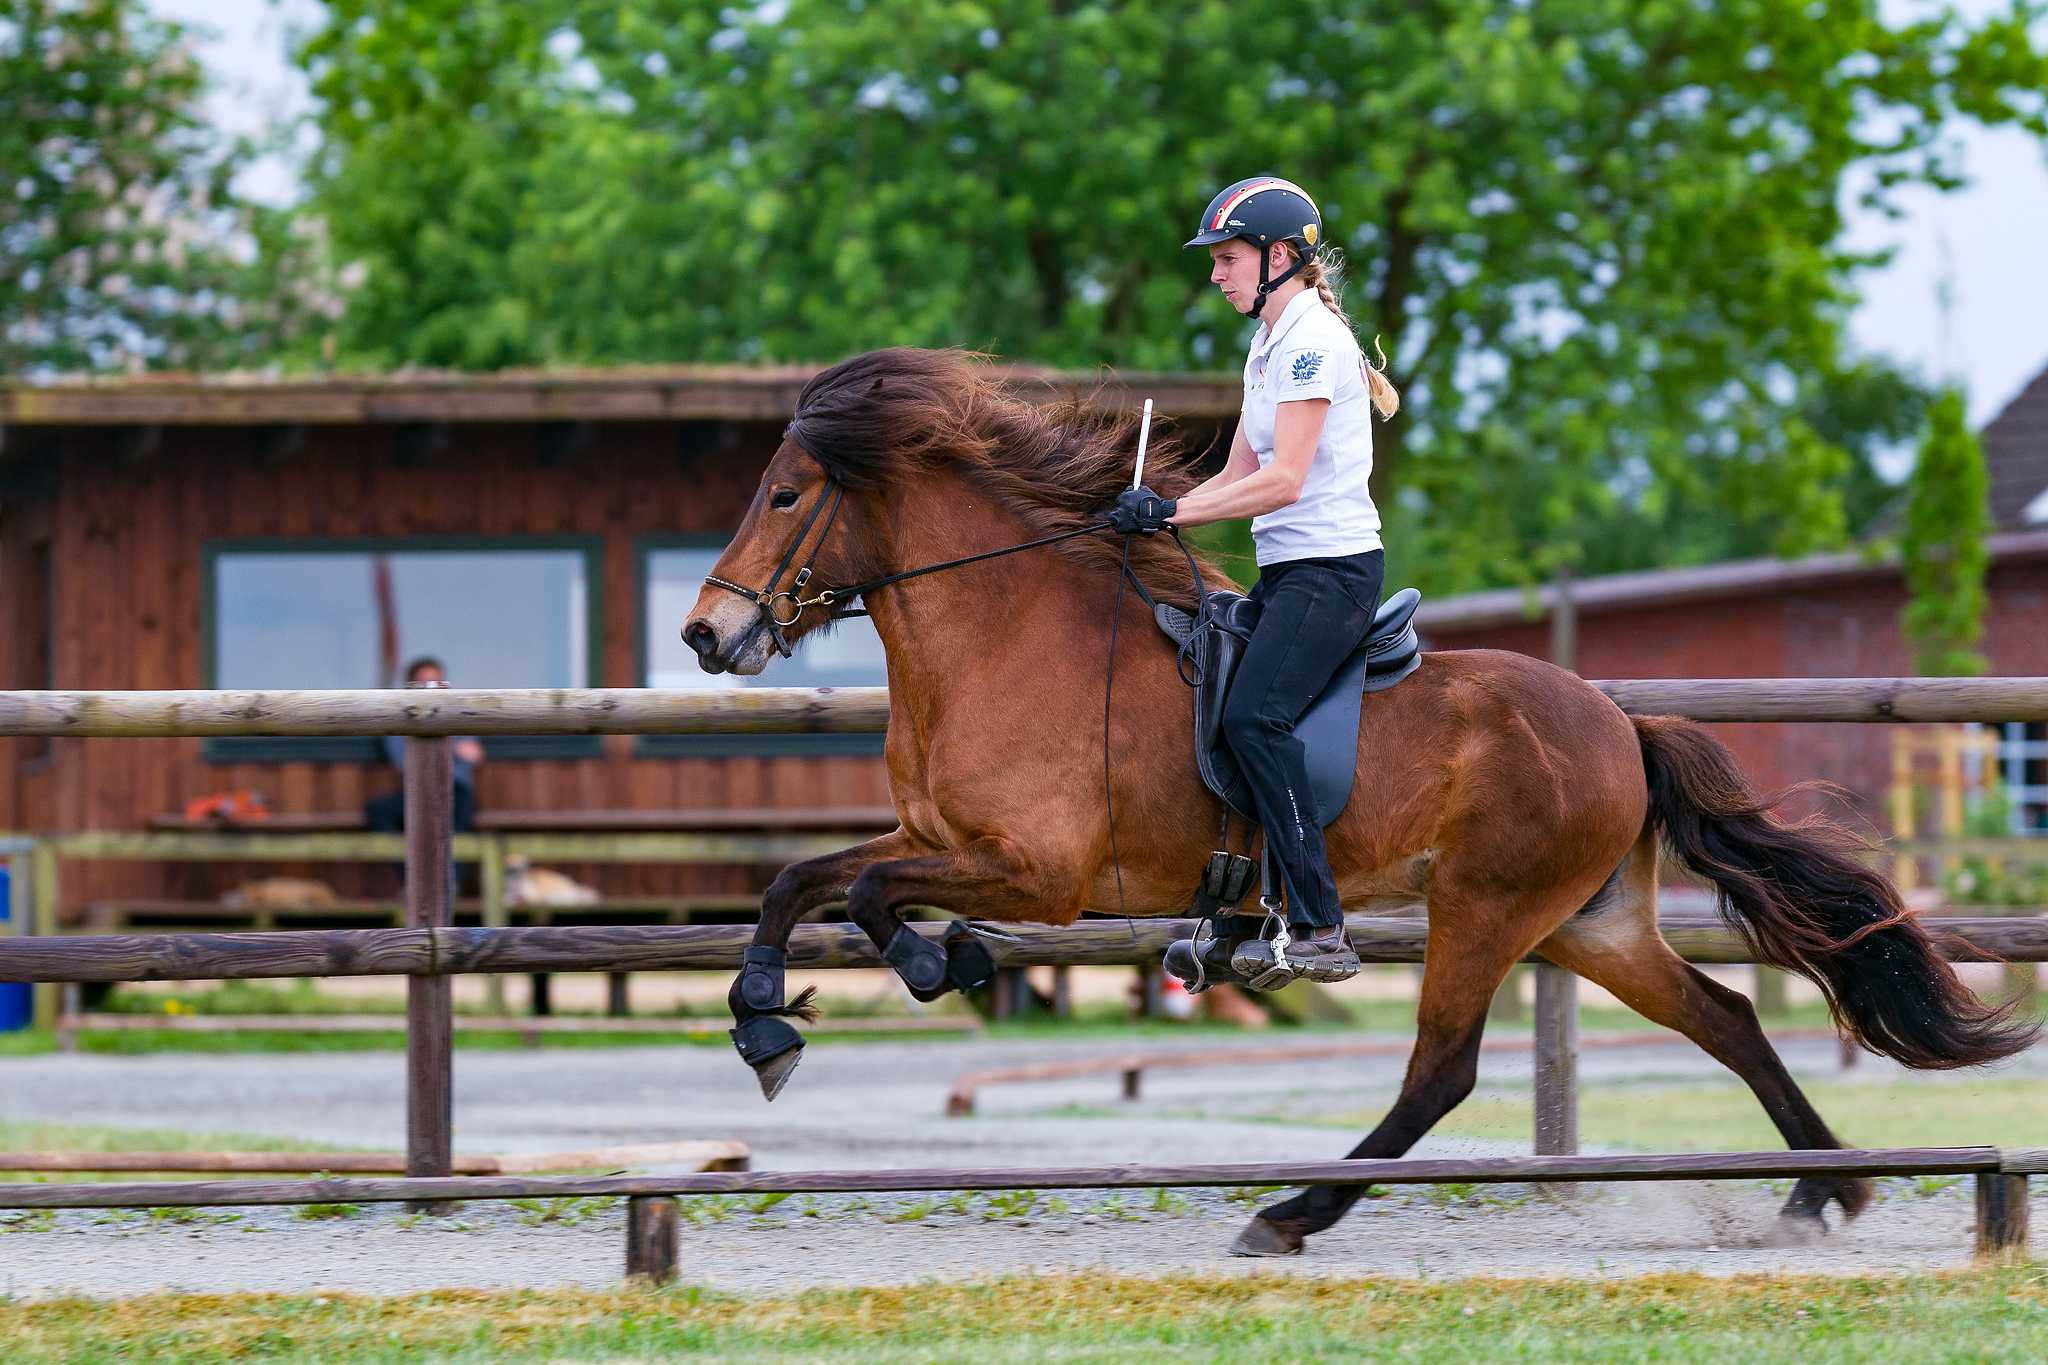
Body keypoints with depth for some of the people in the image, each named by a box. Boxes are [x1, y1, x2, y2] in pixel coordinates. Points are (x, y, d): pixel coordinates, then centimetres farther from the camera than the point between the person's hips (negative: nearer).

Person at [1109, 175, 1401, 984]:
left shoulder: (1312, 340, -13)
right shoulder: (1269, 347, 18)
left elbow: (1284, 480, -20)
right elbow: (1239, 475, 18)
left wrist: (1171, 511, -18)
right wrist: (1155, 512, 3)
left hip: (1332, 567, -10)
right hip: (1285, 572, 10)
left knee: (1254, 716, -24)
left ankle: (1321, 930, -26)